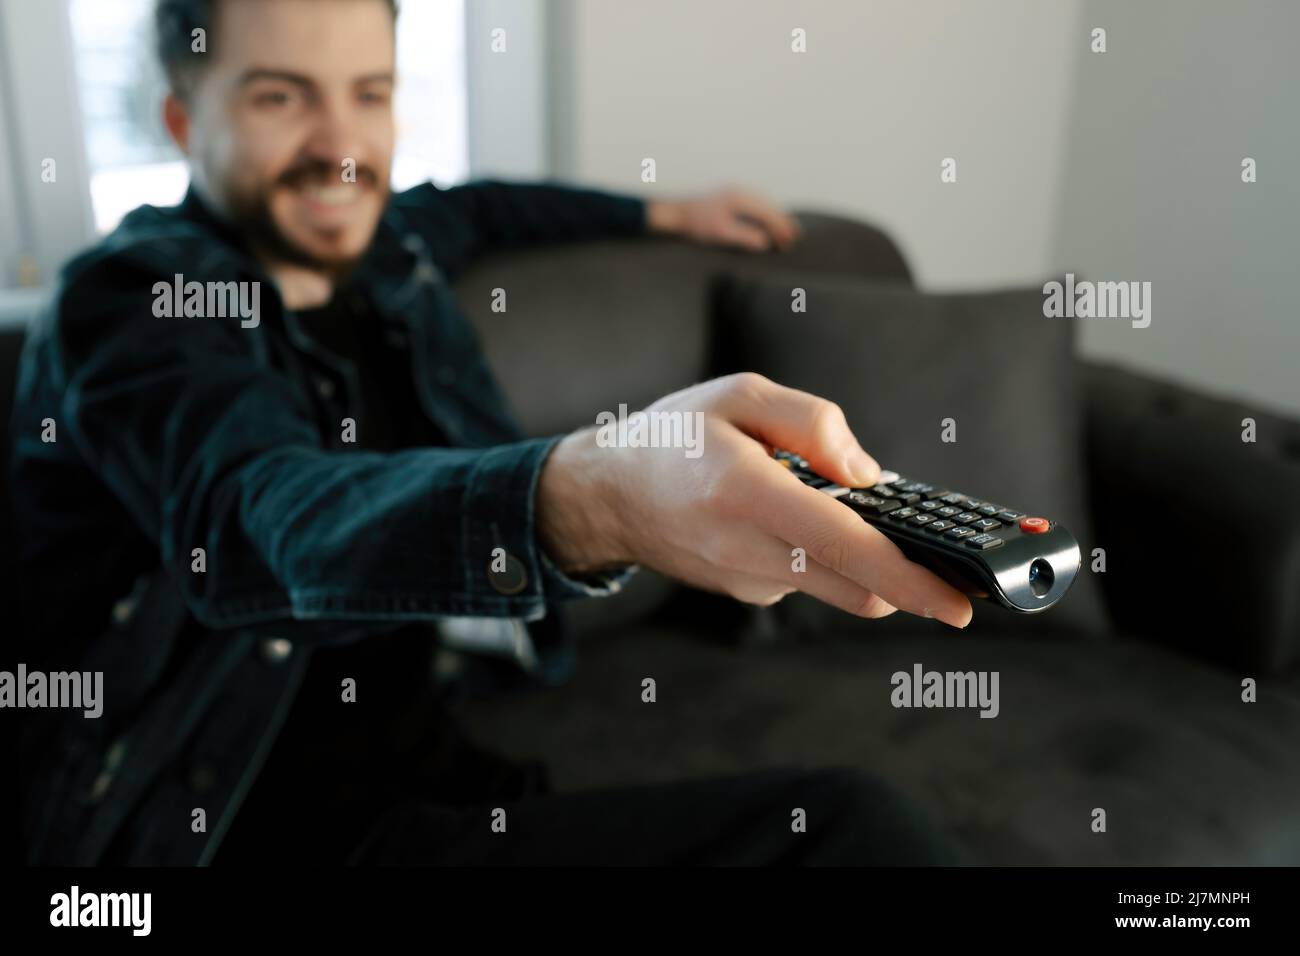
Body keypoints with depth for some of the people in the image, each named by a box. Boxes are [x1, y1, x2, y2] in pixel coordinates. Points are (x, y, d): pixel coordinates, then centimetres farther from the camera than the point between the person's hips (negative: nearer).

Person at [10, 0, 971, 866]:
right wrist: (586, 497, -50)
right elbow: (262, 516, -31)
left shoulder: (381, 257, 10)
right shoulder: (130, 300, -11)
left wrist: (659, 213, 35)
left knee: (846, 817, -16)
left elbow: (465, 209, 34)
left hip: (423, 759, 6)